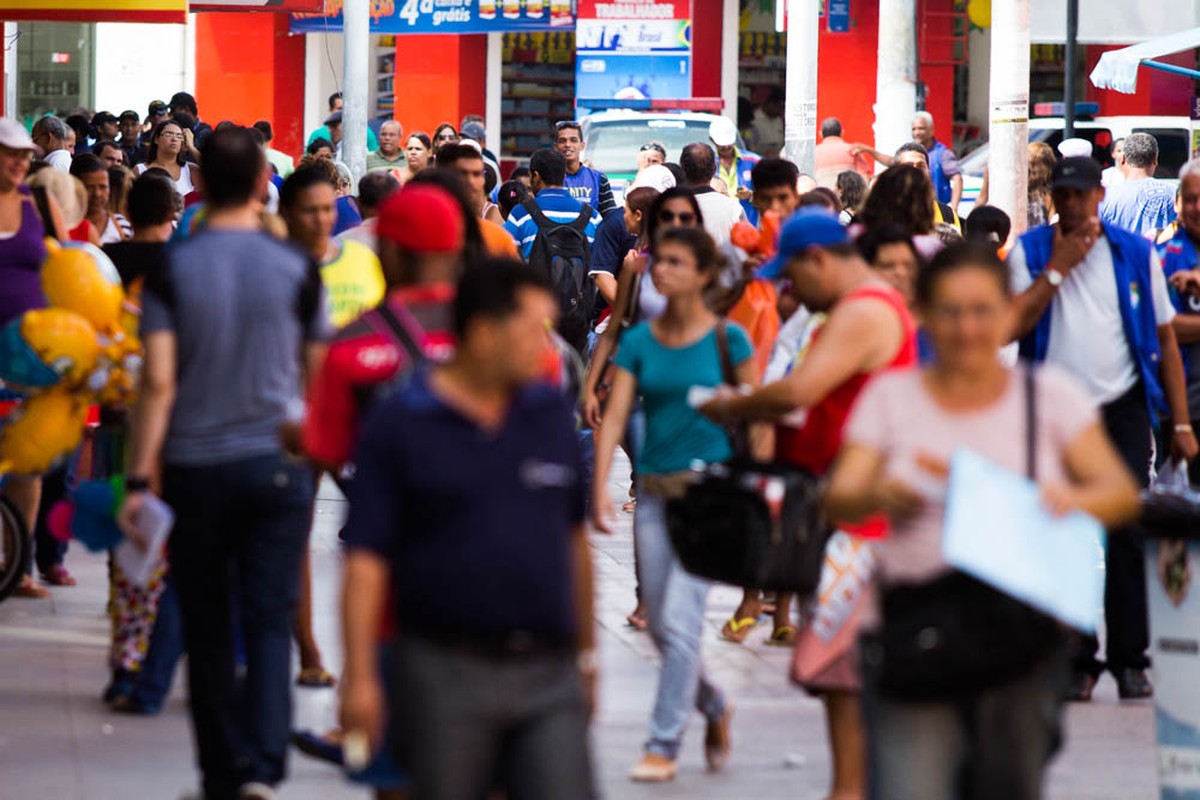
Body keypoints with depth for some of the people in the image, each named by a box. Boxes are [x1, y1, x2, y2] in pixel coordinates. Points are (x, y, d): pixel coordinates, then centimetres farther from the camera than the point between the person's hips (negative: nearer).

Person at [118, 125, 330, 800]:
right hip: (278, 462, 0)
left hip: (195, 466, 0)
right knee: (270, 618, -1)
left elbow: (159, 383, -10)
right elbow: (318, 373, 7)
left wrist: (140, 478, -8)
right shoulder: (296, 269, -3)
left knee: (208, 625, 11)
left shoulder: (172, 270, -5)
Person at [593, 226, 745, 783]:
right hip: (654, 489, 4)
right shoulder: (638, 342, 4)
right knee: (661, 628, 10)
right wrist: (600, 487, -13)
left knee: (679, 620, -11)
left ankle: (664, 745, -5)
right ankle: (715, 707, 35)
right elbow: (615, 416, -2)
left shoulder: (726, 339, -4)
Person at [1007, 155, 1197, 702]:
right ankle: (1077, 661, 7)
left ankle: (1129, 659, 2)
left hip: (1122, 411, 0)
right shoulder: (1029, 252, 3)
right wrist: (1058, 267, -11)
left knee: (1127, 536, -4)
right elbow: (1012, 326, -10)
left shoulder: (1136, 254, 4)